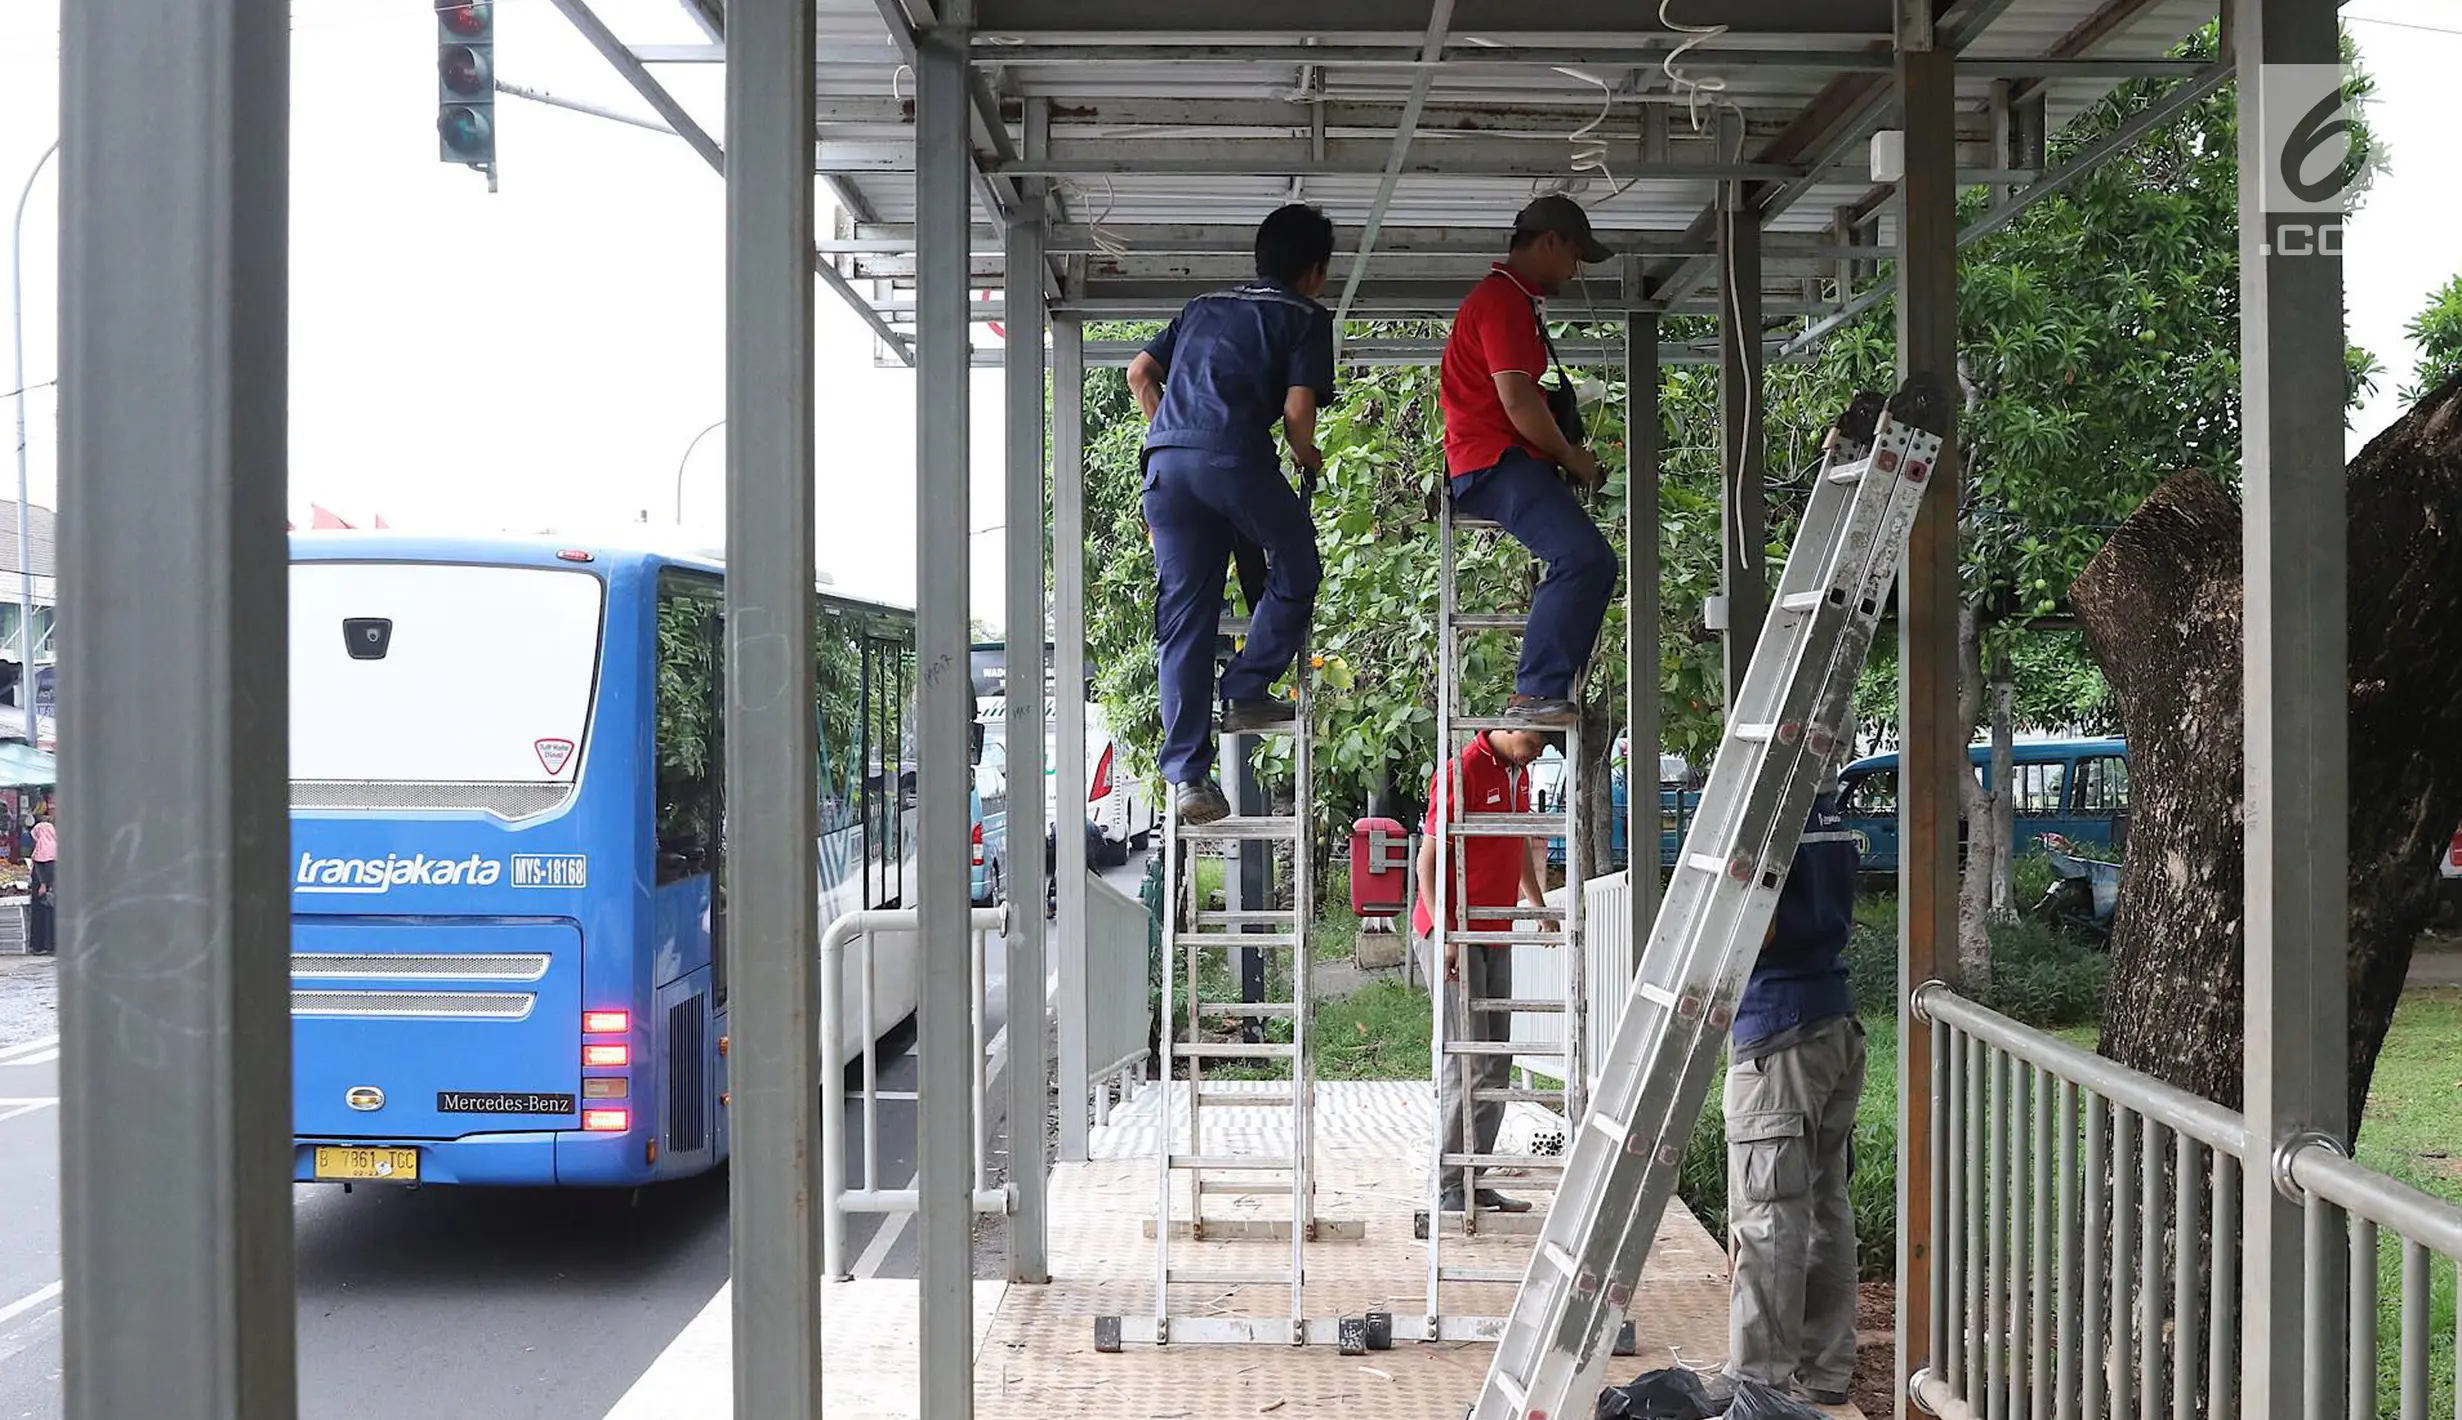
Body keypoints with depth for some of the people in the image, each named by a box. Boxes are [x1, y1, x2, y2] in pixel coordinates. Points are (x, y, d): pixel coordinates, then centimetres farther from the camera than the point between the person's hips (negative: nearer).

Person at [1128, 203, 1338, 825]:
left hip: (1166, 462, 5)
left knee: (1184, 614, 5)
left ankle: (1187, 774, 0)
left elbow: (1141, 372, 22)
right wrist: (1307, 458, 18)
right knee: (1297, 571, 19)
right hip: (1236, 458, -5)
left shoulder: (1204, 306, 29)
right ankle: (1245, 691, 9)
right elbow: (1297, 407, 0)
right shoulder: (1305, 316, 12)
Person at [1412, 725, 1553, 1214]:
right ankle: (1449, 1188, -4)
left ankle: (1473, 1181, 15)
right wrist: (1447, 936, -22)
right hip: (1454, 934, -9)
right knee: (1466, 1063, -9)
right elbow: (1428, 861, -17)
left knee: (1496, 1064, 9)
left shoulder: (1517, 774, 12)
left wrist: (1539, 907, 33)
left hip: (1495, 934, 9)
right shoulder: (1462, 771, -15)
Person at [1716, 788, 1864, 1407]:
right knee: (1826, 1204, 14)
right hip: (1839, 1027, 9)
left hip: (1778, 1036, -9)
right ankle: (1825, 1369, 22)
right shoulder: (1829, 801, 10)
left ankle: (1758, 1376, 1)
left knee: (1768, 1214, -3)